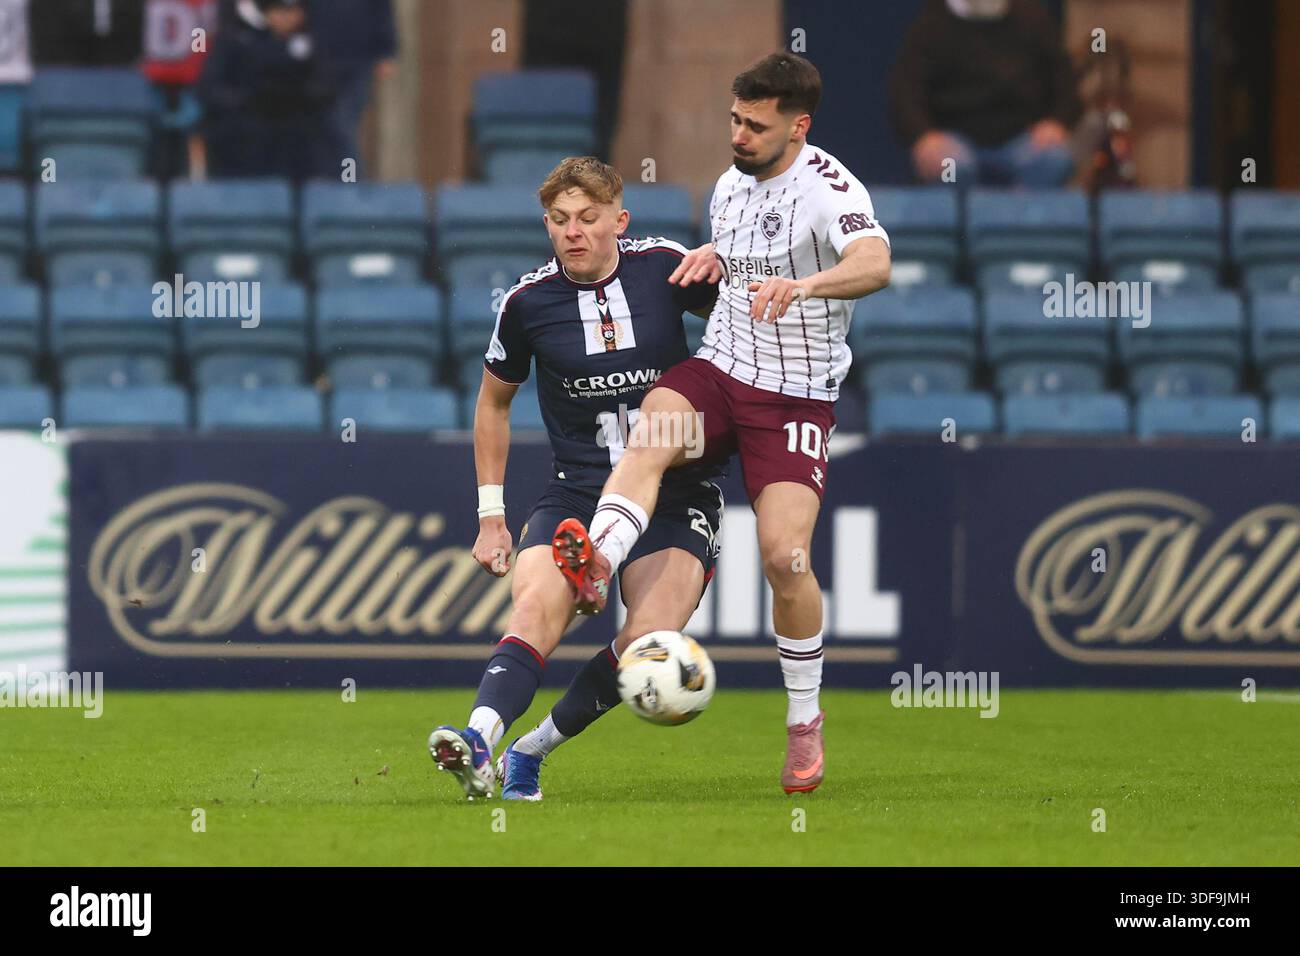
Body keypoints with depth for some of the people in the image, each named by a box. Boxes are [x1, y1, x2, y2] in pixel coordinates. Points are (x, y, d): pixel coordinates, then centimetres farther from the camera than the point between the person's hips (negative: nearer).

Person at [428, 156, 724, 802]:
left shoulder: (664, 266, -2)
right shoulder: (527, 301, 0)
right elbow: (494, 401, 16)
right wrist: (492, 516, 13)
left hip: (676, 496, 0)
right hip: (577, 490, 0)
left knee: (648, 640, -23)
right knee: (536, 606, -29)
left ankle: (531, 751, -7)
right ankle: (479, 740, -48)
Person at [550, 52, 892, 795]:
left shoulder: (828, 188, -15)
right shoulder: (732, 184, 8)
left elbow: (874, 264, -36)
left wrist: (803, 285, -54)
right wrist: (712, 257, 6)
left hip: (798, 396, -5)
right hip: (720, 369, 5)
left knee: (786, 557, -15)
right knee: (653, 428, -30)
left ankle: (806, 722, 5)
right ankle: (594, 571, -51)